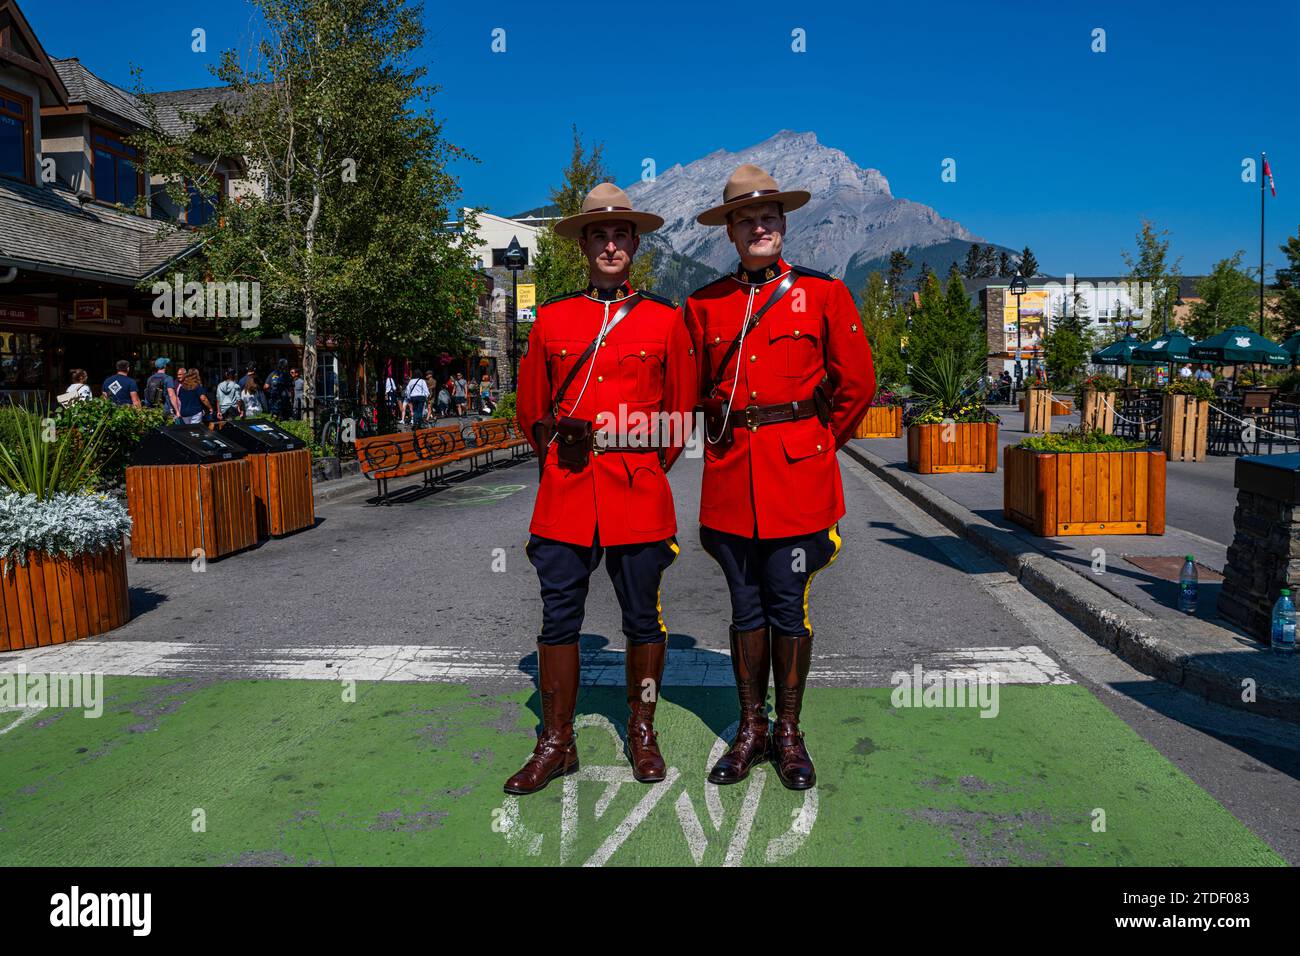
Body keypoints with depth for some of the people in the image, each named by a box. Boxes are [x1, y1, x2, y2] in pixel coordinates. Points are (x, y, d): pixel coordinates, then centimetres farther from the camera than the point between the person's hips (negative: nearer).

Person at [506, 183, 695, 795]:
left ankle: (642, 735, 25)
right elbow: (531, 409, 16)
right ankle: (556, 743, 18)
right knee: (559, 617, 5)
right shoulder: (551, 319, 9)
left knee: (643, 617, 8)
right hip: (564, 493, 1)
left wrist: (648, 466, 6)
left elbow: (682, 412, 10)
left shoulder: (665, 320, 6)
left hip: (639, 494, -1)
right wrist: (557, 459, 12)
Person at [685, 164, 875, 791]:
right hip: (729, 474, 2)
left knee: (788, 606, 4)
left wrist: (818, 443, 7)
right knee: (746, 607, 10)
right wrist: (729, 437, 13)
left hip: (797, 474, -2)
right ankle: (751, 729, 23)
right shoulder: (705, 304, 8)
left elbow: (856, 384, 5)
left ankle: (789, 733, 19)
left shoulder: (823, 293, 2)